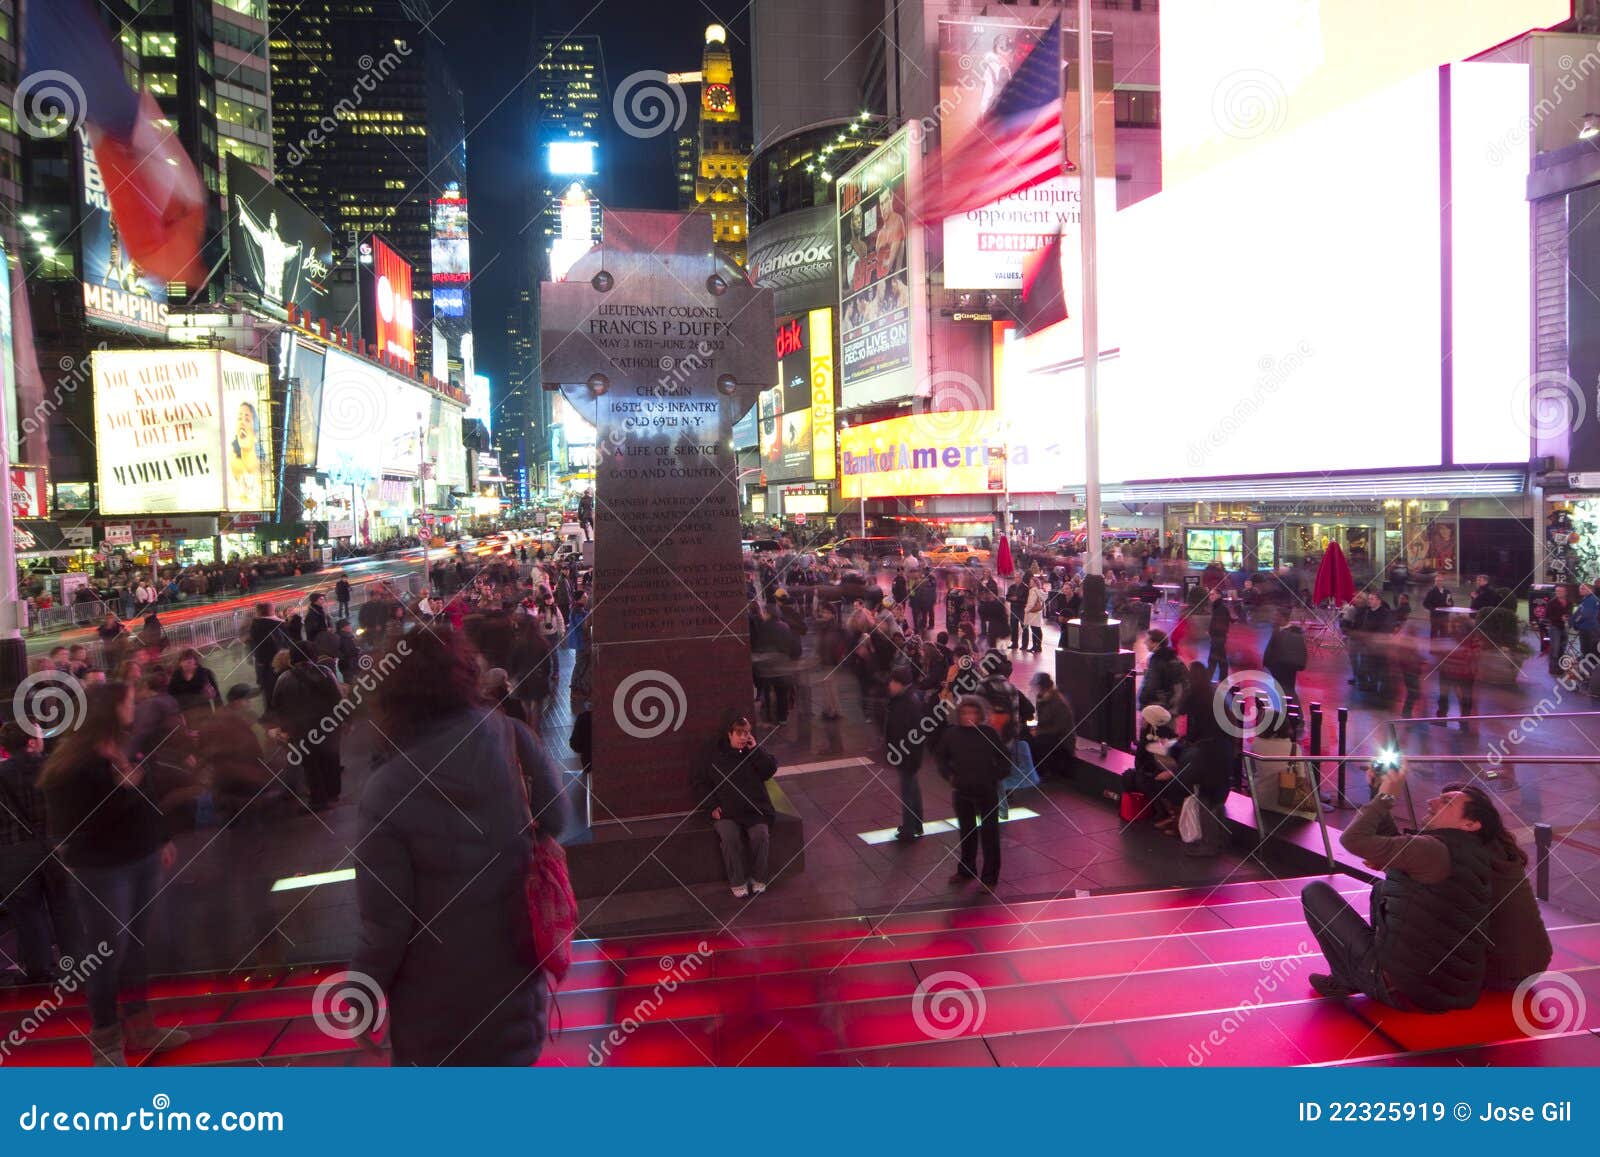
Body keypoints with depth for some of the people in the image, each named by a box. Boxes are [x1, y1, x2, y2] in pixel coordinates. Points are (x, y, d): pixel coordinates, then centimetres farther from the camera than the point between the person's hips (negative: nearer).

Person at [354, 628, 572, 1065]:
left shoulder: (388, 790, -24)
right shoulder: (514, 740, -16)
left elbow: (385, 922, -18)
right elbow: (557, 822, -2)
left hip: (436, 994, -3)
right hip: (516, 975, 3)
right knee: (513, 1057, 23)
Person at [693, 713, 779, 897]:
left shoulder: (755, 754, 13)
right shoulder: (715, 757, 8)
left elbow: (771, 770, -1)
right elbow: (701, 782, 12)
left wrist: (755, 750, -7)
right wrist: (712, 806, 1)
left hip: (755, 810, 1)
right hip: (726, 812, -1)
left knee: (761, 834, -26)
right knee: (730, 837, -29)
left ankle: (758, 879, -7)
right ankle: (738, 882, -13)